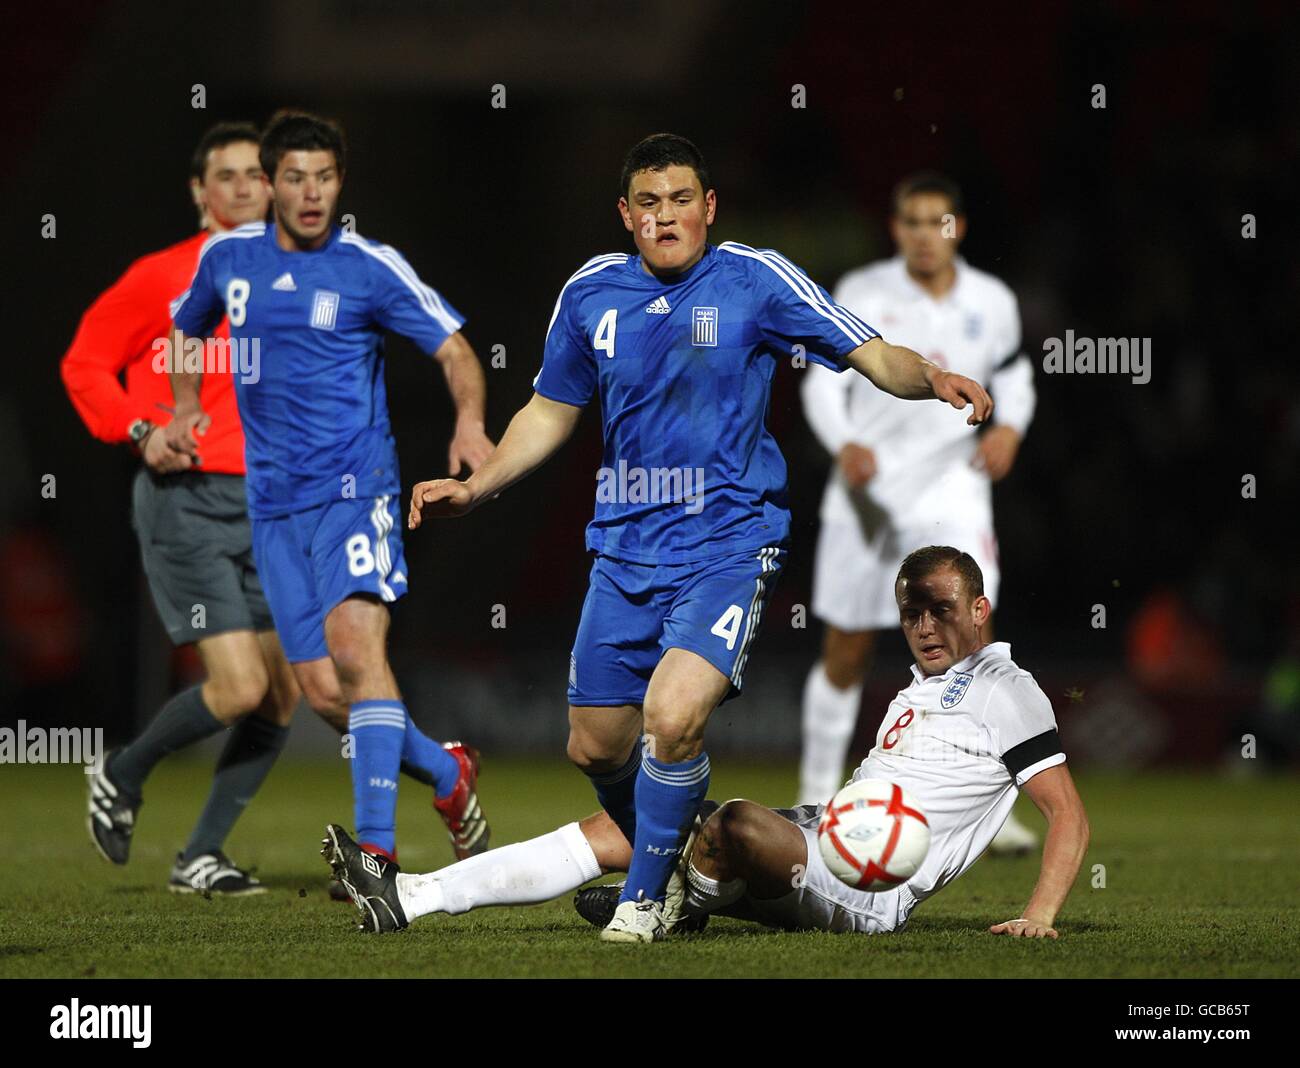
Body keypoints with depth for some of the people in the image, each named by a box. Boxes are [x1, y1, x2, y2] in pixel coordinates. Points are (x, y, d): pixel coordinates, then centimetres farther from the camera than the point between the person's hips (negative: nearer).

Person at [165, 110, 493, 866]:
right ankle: (448, 772, 24)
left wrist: (471, 421, -20)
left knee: (355, 643, -25)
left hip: (355, 485, -5)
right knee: (321, 687, 0)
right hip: (275, 501, 5)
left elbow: (453, 347, -2)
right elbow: (188, 327, 29)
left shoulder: (370, 267, -4)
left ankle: (377, 844, -30)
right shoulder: (228, 257, 9)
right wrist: (187, 404, 13)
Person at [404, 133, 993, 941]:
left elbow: (876, 357, -7)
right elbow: (550, 413, 19)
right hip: (625, 549, 5)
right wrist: (476, 489, 10)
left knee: (674, 714, -24)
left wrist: (929, 378, -28)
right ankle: (671, 863, 37)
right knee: (596, 747, 8)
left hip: (728, 546, -5)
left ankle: (646, 897, -3)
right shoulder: (591, 292, 6)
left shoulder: (755, 280, -6)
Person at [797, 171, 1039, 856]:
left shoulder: (991, 303, 2)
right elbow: (823, 382, 0)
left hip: (953, 486, 0)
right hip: (867, 491, 0)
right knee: (846, 655, 6)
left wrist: (1009, 428, -5)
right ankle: (817, 796, 25)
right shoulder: (862, 294, -3)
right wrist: (844, 444, -18)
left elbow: (1013, 376, 16)